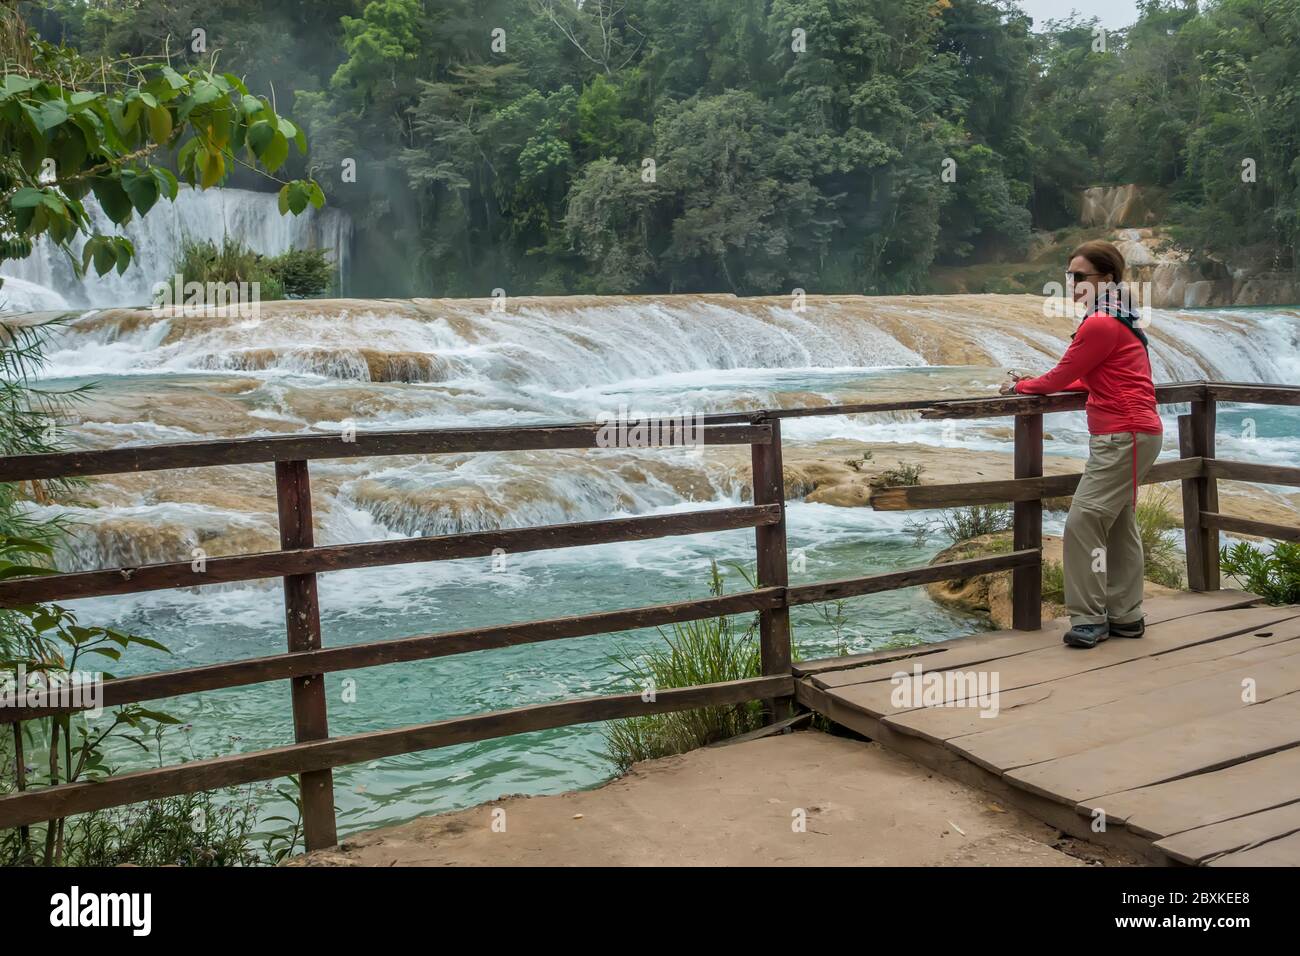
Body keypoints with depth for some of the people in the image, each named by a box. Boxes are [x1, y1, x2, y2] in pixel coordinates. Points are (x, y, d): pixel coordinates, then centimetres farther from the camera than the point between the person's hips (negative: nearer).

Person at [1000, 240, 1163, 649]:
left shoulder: (1100, 325, -16)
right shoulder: (1117, 322, 17)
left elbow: (1061, 377, -10)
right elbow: (1091, 381, 18)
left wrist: (1021, 386, 8)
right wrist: (1036, 383, 9)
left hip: (1125, 437, -11)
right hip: (1127, 434, 11)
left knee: (1083, 521, -11)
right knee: (1118, 525, 13)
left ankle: (1088, 618, -8)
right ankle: (1125, 616, 20)